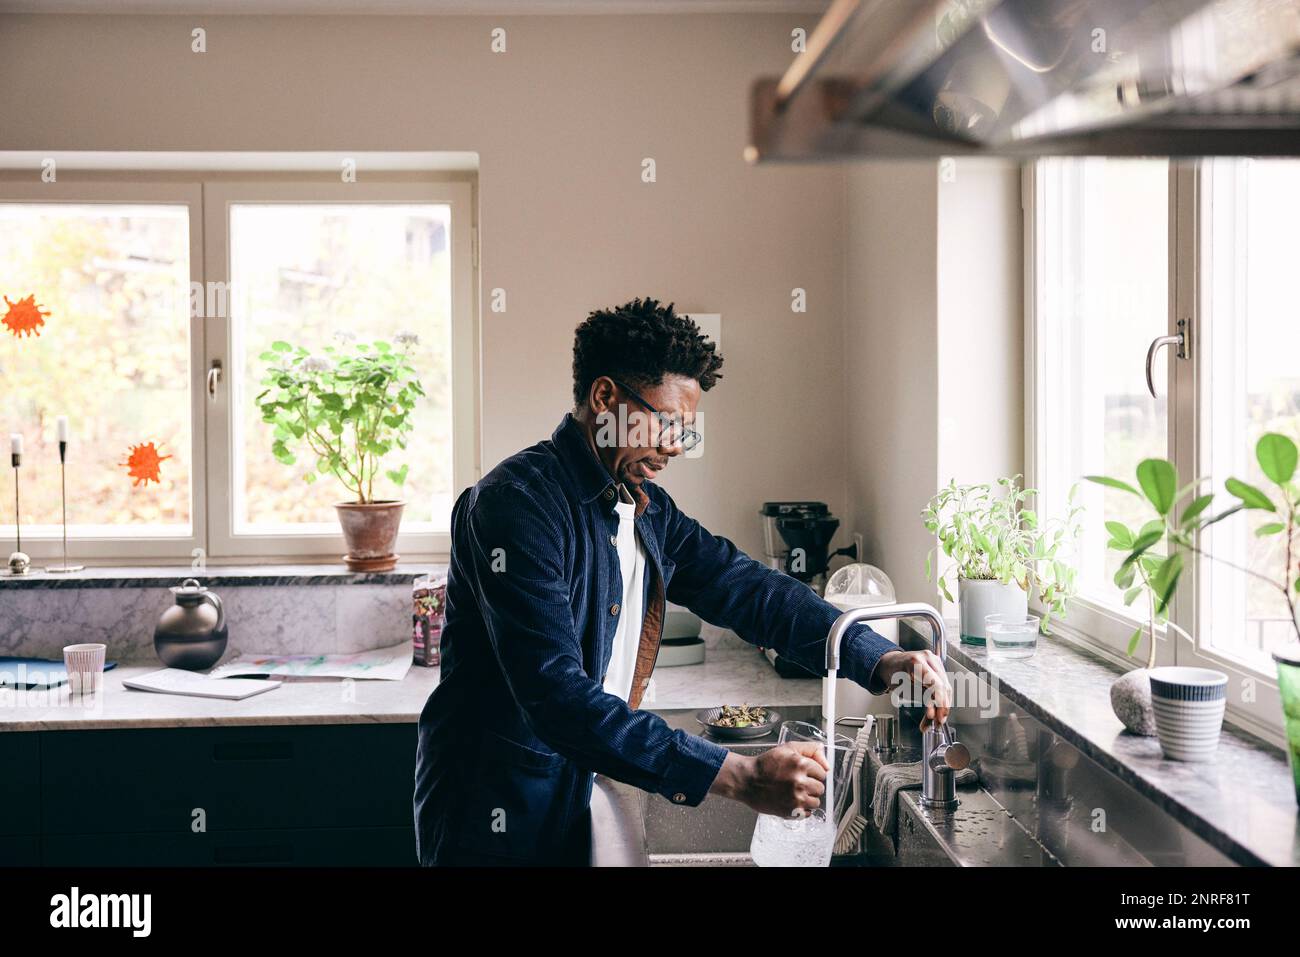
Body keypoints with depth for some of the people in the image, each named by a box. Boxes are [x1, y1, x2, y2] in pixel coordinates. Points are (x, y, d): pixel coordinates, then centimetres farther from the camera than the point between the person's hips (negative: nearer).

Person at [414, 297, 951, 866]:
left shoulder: (648, 509, 6)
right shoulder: (516, 505, -22)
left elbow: (748, 590, 6)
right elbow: (557, 697, -30)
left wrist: (880, 659, -10)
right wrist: (739, 778, -34)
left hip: (573, 807, 7)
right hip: (495, 815, -7)